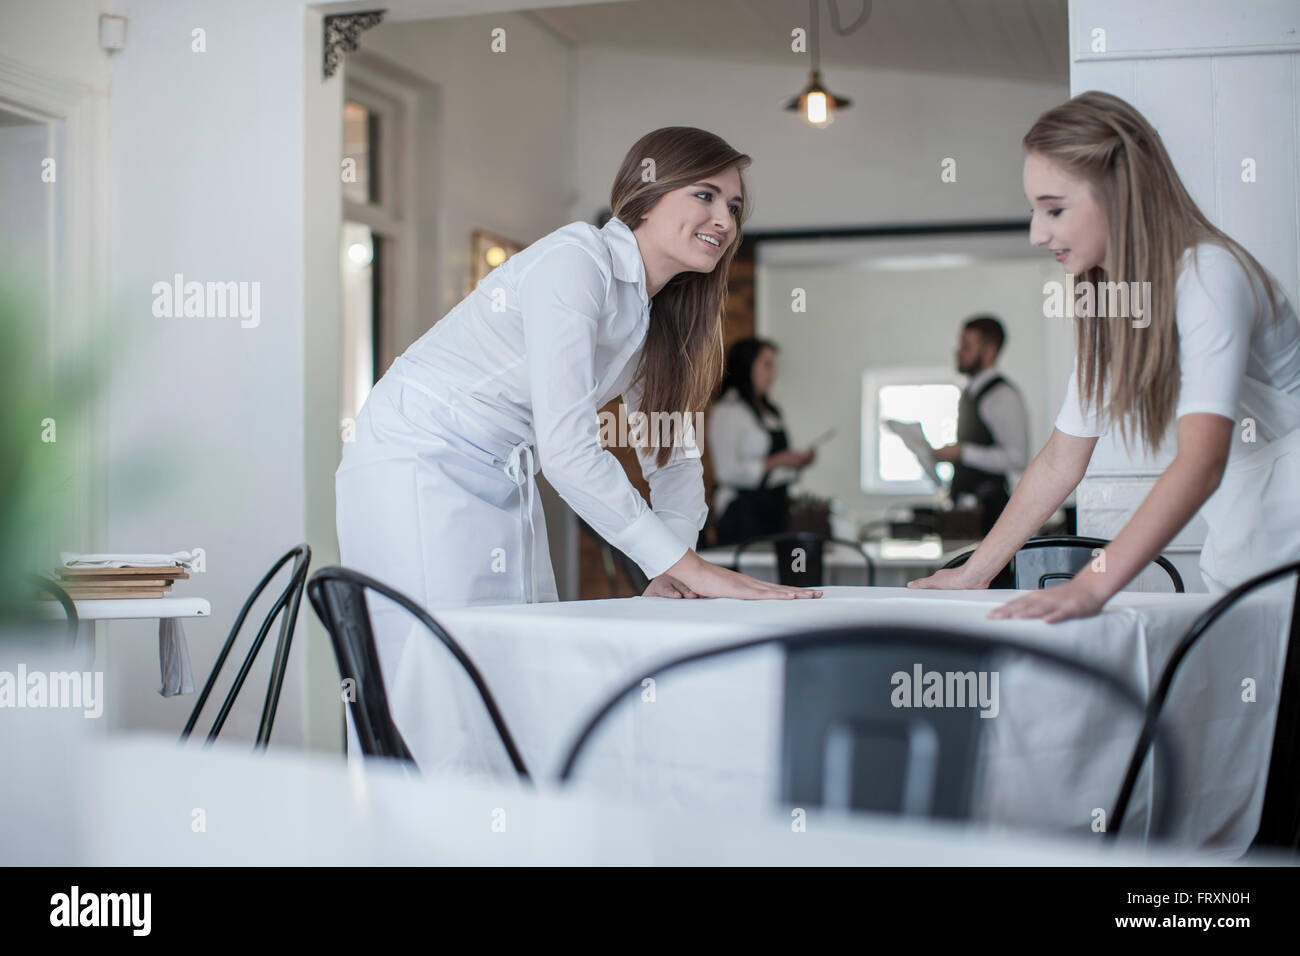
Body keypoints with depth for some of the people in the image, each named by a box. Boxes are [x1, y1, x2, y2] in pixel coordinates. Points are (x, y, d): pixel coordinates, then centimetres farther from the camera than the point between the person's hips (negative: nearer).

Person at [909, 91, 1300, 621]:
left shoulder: (1210, 277, -21)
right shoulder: (1107, 300, 4)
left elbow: (1202, 459, -33)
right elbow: (1060, 459, 6)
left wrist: (1091, 586, -42)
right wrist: (973, 574, 1)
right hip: (1233, 559, 7)